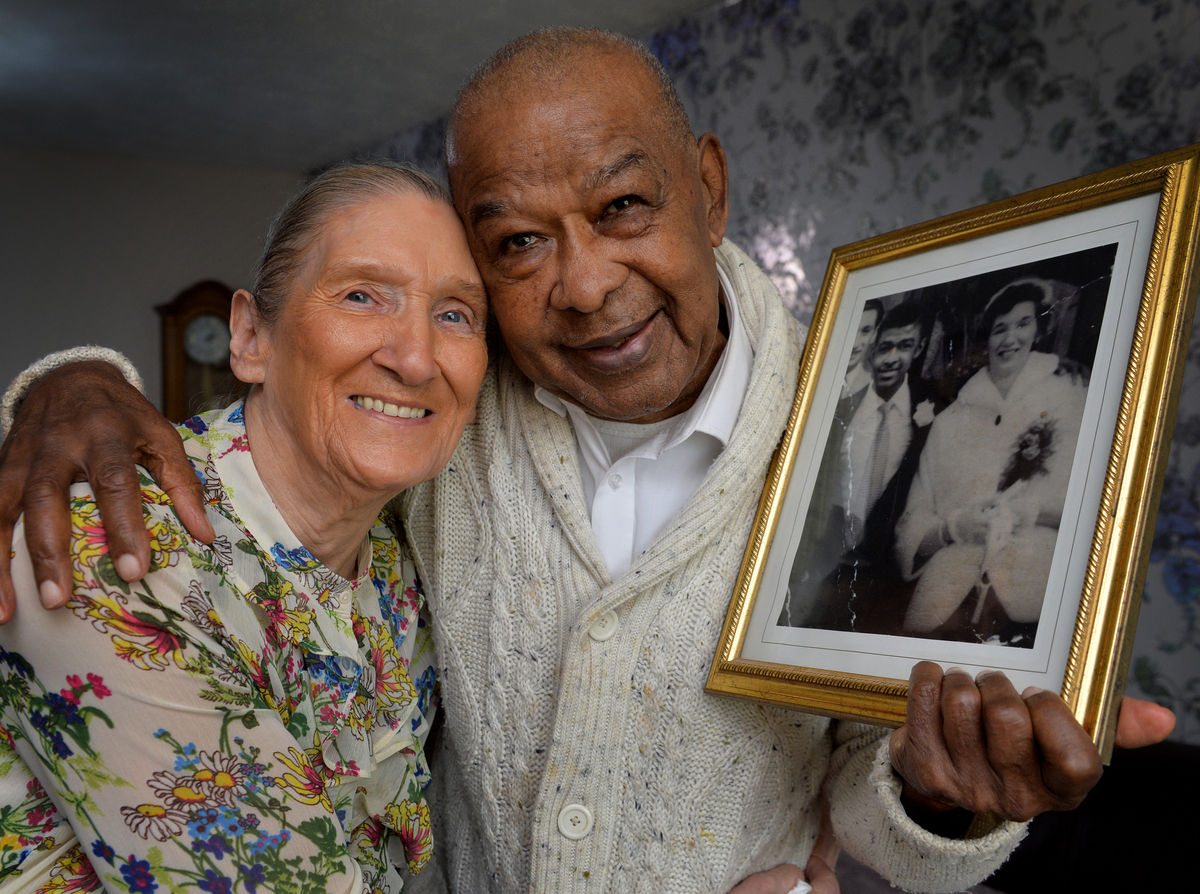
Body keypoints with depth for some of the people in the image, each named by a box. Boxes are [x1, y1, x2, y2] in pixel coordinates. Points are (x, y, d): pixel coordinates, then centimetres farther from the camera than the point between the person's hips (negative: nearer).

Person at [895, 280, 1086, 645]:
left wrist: (1031, 509, -10)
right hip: (951, 583, 2)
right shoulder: (949, 422, 19)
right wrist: (954, 528, -6)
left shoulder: (1069, 400, 12)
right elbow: (912, 528, 14)